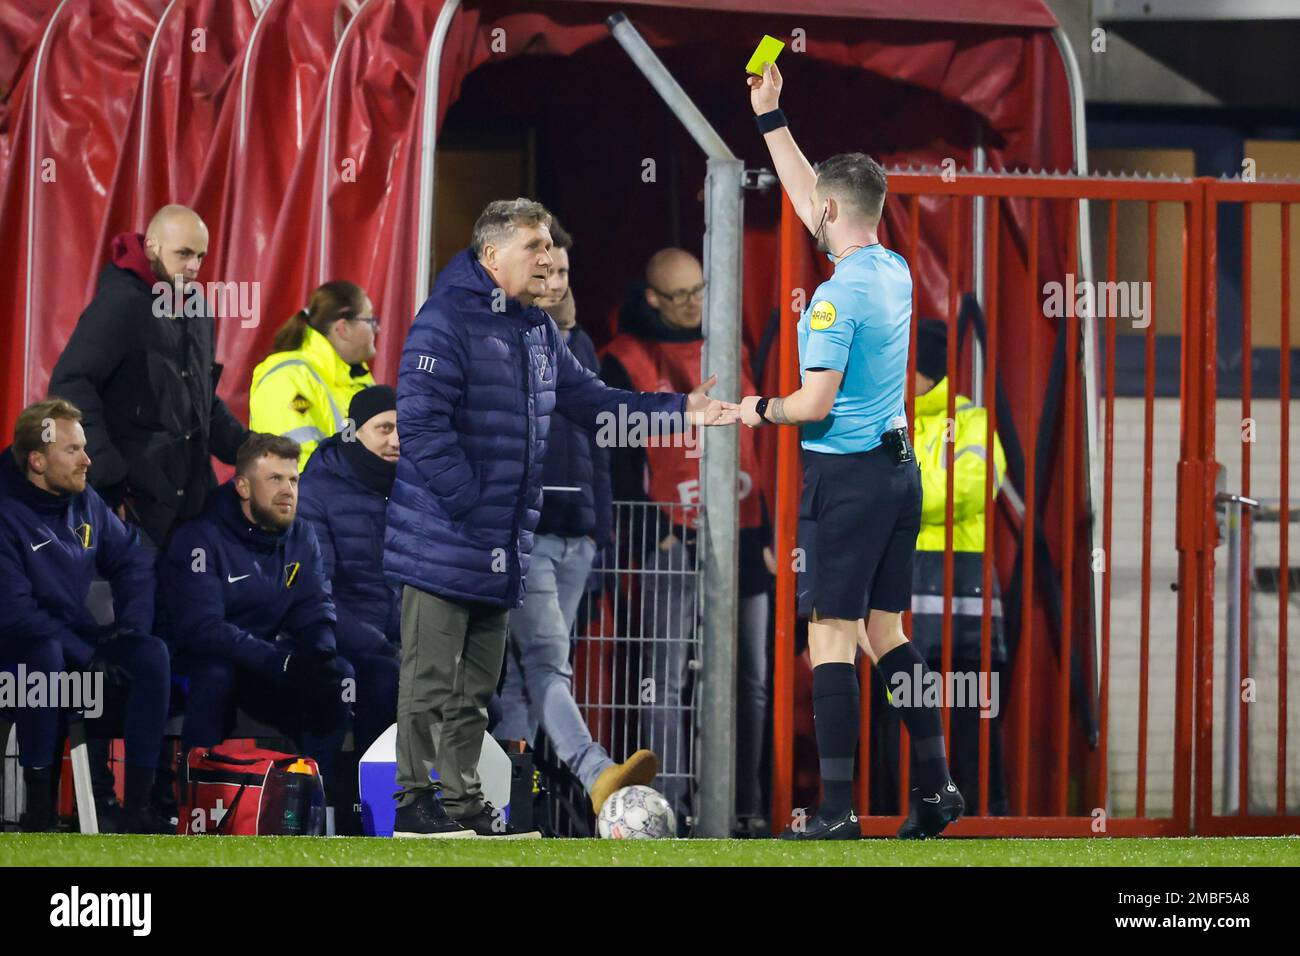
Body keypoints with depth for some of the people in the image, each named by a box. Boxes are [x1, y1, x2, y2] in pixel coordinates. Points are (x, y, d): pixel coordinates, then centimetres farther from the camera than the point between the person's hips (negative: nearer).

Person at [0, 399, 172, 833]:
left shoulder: (85, 501, 4)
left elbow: (133, 562, 11)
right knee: (46, 657, -39)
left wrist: (131, 627, -7)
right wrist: (88, 659, -25)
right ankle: (39, 810, -31)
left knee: (151, 655, -20)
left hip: (78, 636, 6)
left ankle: (138, 805, -21)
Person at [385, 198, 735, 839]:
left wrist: (678, 411, 10)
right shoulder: (446, 321, -13)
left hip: (503, 547, 8)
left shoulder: (538, 331, 15)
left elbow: (592, 402, 21)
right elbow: (422, 424, -19)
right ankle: (414, 803, -2)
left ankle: (462, 801, 18)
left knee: (475, 688, 12)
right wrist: (471, 503, -20)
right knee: (431, 681, -6)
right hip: (442, 541, -8)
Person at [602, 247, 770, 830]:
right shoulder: (626, 361, 0)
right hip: (673, 540, -5)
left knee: (751, 679, 6)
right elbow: (616, 458, -2)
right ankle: (666, 807, -6)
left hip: (740, 535, 5)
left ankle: (746, 804, 13)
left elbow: (761, 438, 17)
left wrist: (769, 529, 11)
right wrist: (652, 530, -11)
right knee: (666, 681, -7)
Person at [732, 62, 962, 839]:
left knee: (833, 637, -5)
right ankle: (936, 786, 11)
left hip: (846, 476, -8)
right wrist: (771, 120, 26)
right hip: (900, 469, 8)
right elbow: (811, 201, 21)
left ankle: (838, 810, -7)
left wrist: (763, 410, 2)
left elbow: (817, 402, -18)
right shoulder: (895, 272, 8)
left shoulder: (838, 295, -17)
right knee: (886, 631, 14)